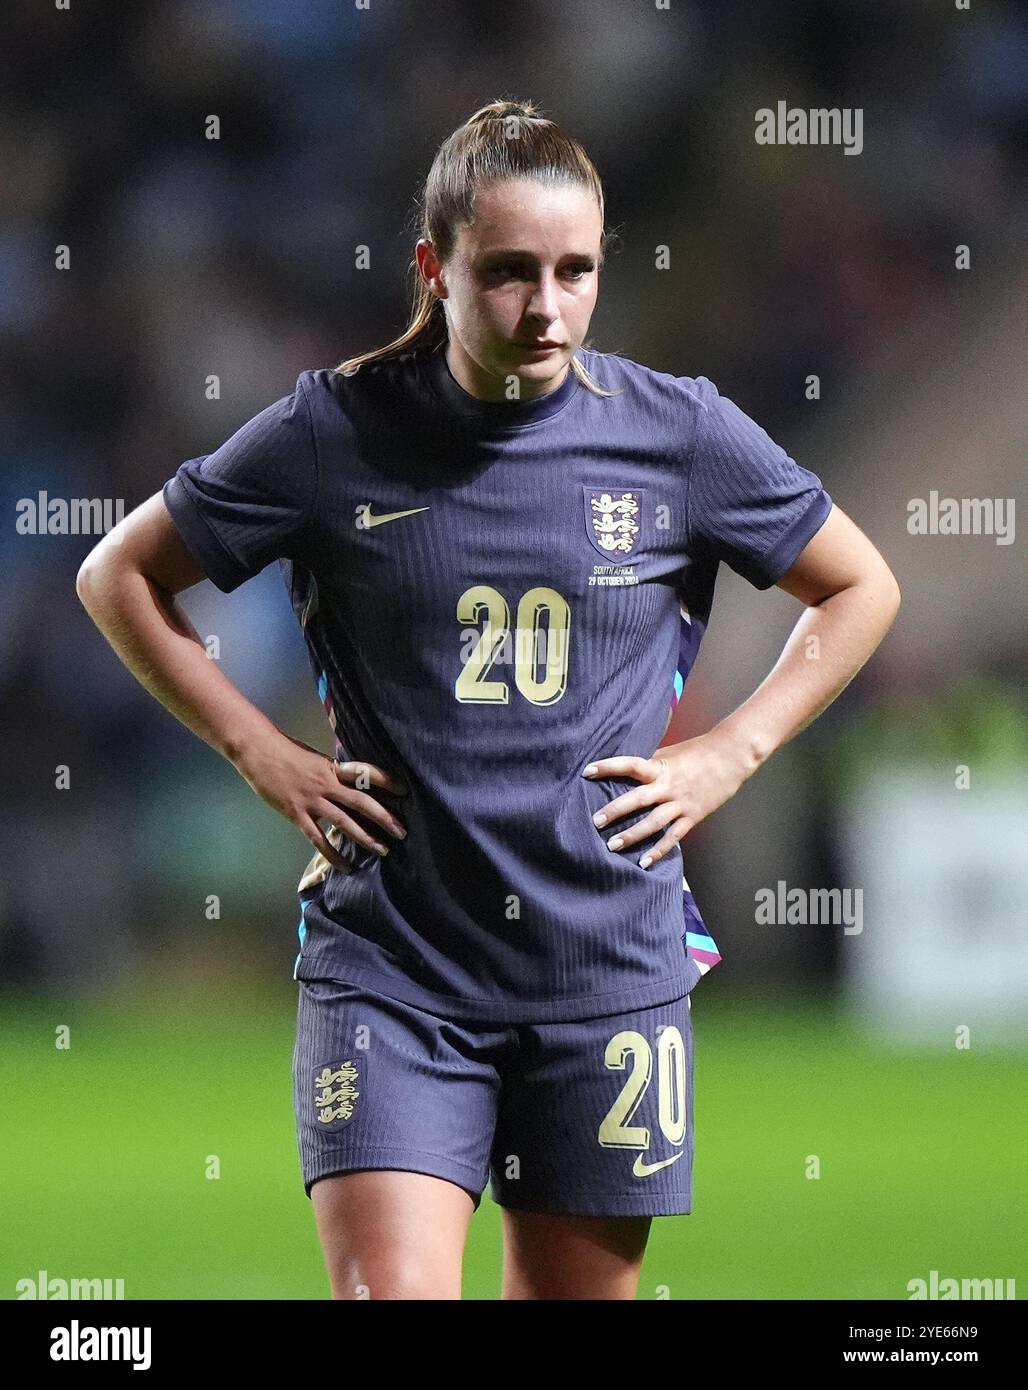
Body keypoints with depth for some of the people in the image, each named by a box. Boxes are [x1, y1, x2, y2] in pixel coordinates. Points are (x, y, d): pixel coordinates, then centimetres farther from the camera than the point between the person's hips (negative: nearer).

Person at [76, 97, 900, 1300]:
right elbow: (119, 578, 10)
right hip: (390, 964, -2)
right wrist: (263, 755, 2)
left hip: (608, 967, 2)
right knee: (391, 1292, -16)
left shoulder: (678, 434, 1)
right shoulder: (336, 433, -3)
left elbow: (860, 590, 16)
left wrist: (727, 756, 5)